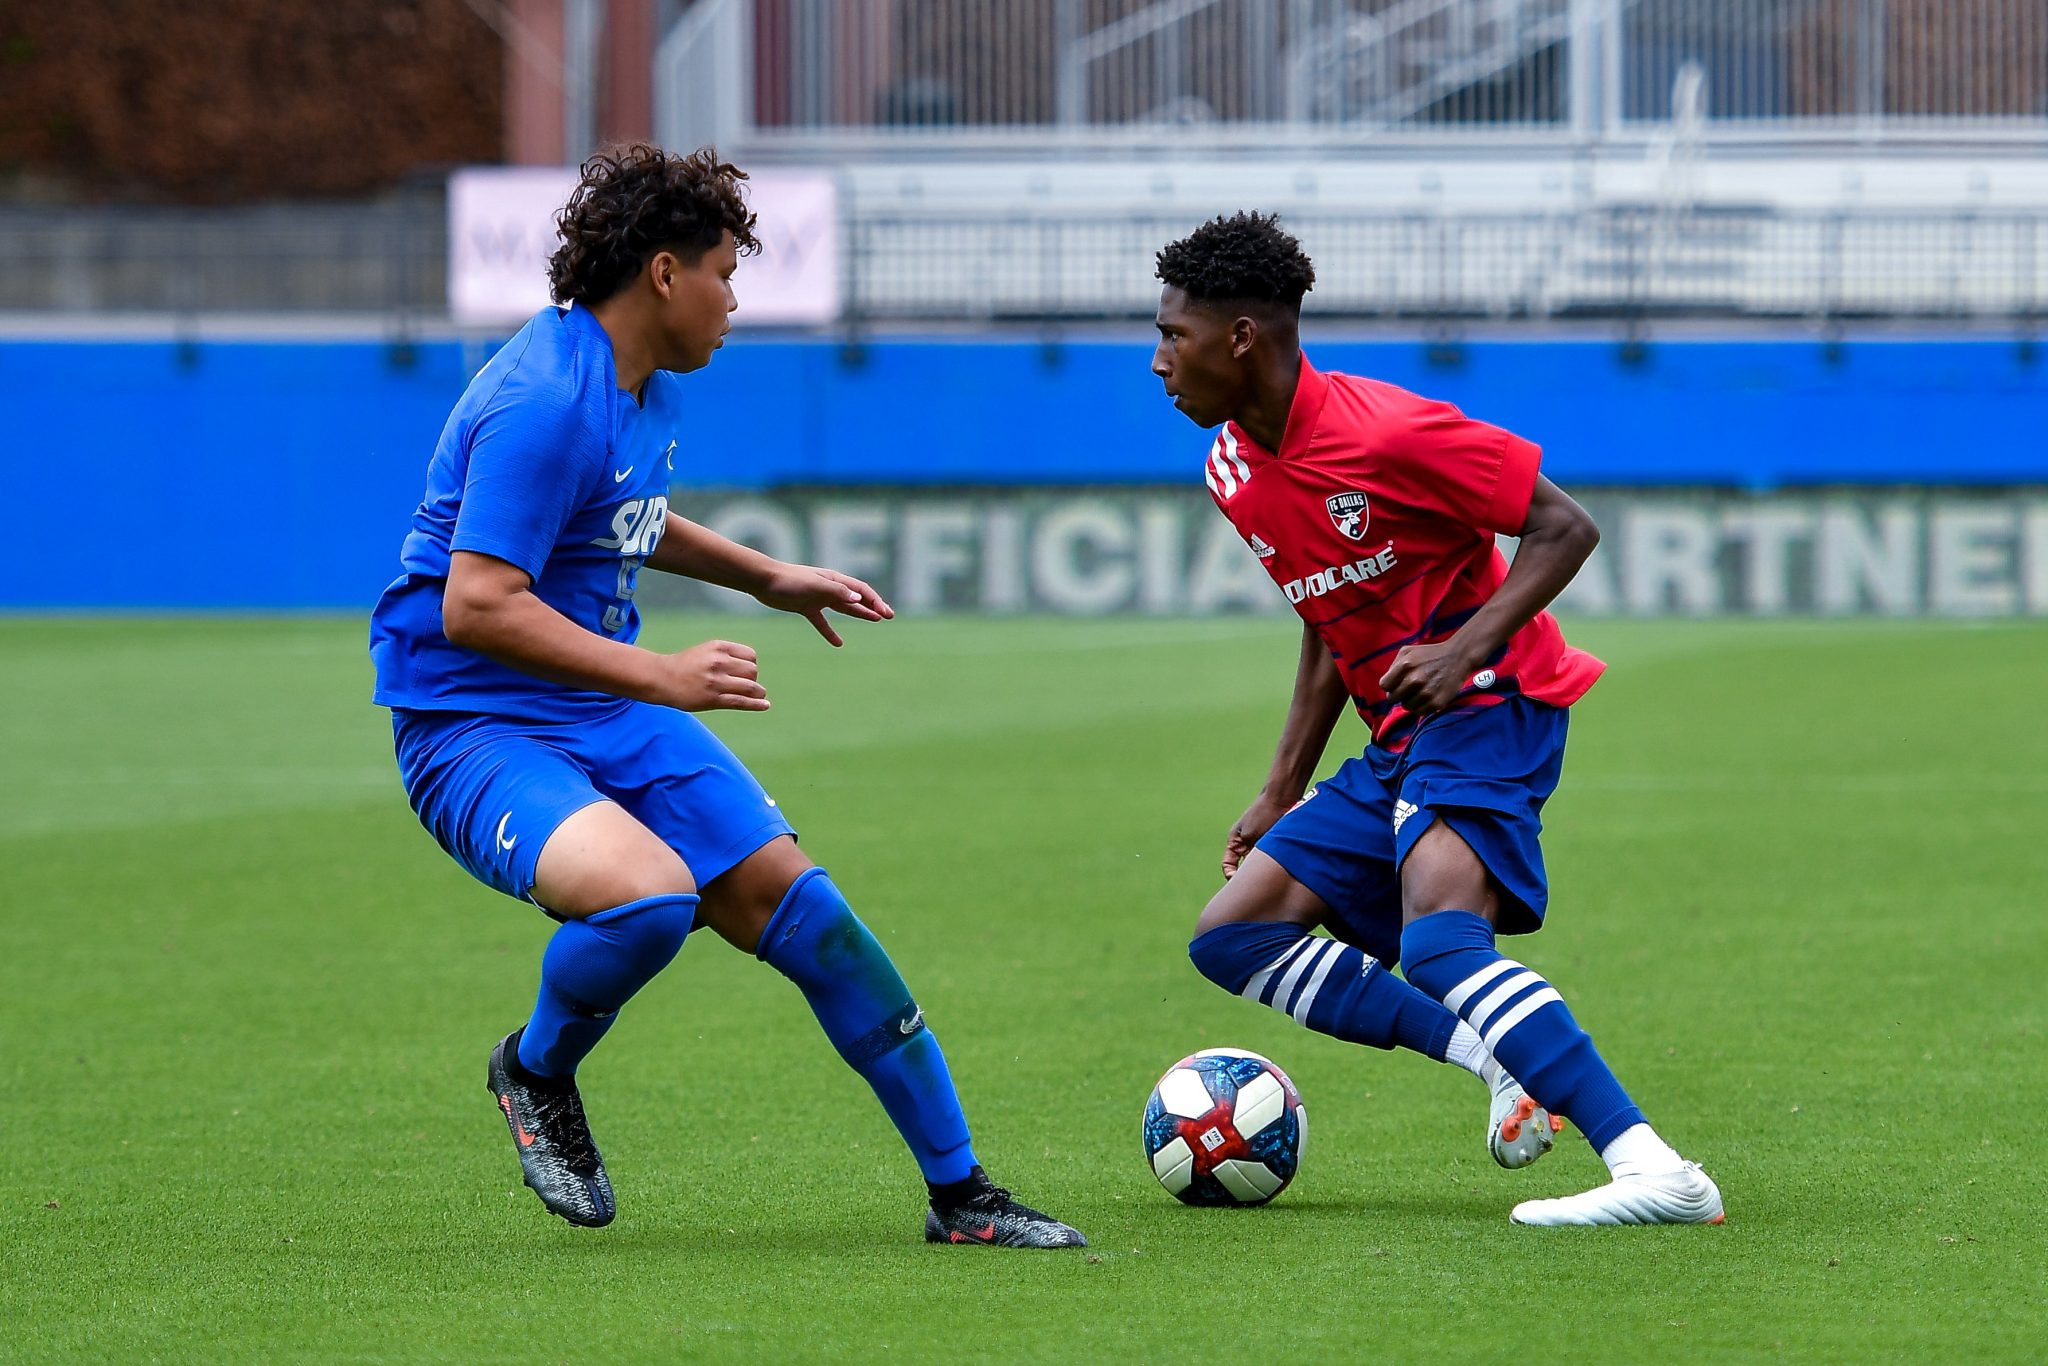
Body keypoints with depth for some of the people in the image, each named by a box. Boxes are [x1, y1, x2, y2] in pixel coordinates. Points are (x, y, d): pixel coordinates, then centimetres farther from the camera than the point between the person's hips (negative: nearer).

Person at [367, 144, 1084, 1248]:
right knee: (650, 895, -36)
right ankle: (535, 1073, -3)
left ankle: (960, 1194, 11)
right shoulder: (543, 403, -22)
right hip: (475, 729, -9)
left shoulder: (649, 384, 10)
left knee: (801, 909, 0)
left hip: (609, 712, 9)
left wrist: (768, 579, 28)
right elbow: (474, 608, -28)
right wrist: (659, 679, -28)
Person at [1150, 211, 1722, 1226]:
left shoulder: (1384, 433, -18)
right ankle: (1505, 1060, -4)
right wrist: (1283, 792, 18)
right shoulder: (1234, 469, 8)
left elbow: (1564, 529, -14)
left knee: (1437, 941, -32)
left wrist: (1464, 651, -26)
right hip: (1395, 740, 10)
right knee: (1230, 937, 4)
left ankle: (1657, 1174, -41)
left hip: (1485, 709, -10)